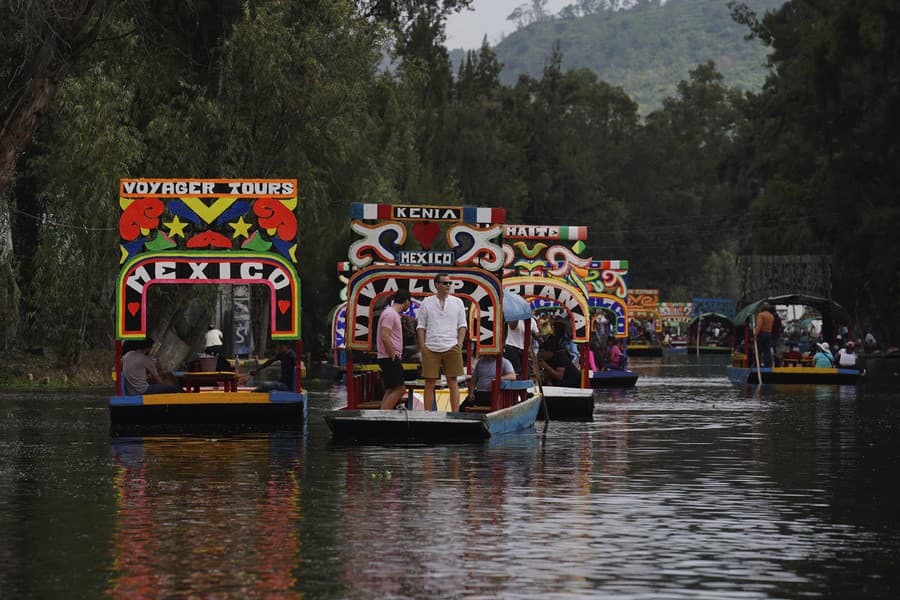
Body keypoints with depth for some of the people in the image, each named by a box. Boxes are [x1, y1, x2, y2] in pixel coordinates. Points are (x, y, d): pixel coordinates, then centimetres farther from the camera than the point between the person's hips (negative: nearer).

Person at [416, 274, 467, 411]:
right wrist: (422, 346, -3)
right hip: (430, 348, 0)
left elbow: (462, 325, 9)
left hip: (451, 347, 0)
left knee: (453, 382, 0)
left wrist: (459, 344, -3)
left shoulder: (457, 302, 9)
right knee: (430, 383, 0)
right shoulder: (427, 303, 7)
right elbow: (421, 326, 7)